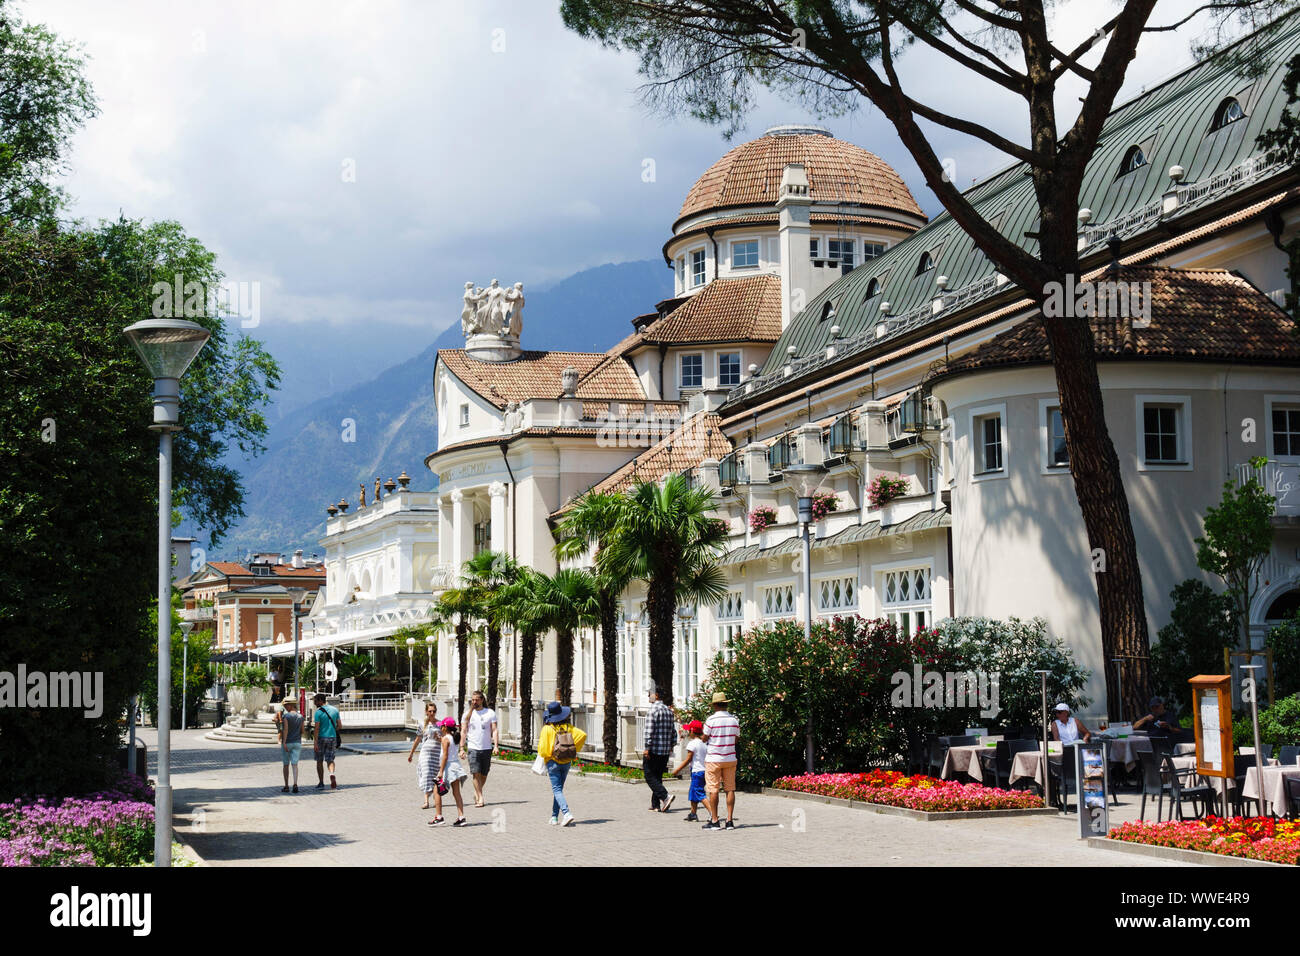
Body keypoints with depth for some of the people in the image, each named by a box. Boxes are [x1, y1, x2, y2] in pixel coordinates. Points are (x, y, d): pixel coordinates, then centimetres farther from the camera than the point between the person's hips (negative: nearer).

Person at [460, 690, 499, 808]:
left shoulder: (490, 713, 4)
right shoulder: (468, 714, 6)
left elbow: (495, 730, 0)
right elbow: (463, 731, 6)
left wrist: (496, 745, -12)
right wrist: (462, 748, -2)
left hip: (487, 748, 1)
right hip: (473, 748, -1)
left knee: (484, 775, 6)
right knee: (476, 773, -12)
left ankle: (476, 793, 28)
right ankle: (480, 798, -10)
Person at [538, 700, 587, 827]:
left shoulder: (547, 729, -12)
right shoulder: (568, 727, 0)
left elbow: (542, 747, -13)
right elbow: (582, 735, -6)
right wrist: (575, 750, 2)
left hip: (553, 762, -5)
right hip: (567, 762, 5)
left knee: (557, 790, -5)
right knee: (558, 789, 16)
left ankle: (567, 814, -24)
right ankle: (554, 817, 19)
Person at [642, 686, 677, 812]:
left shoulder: (654, 709, -11)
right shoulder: (669, 710, 13)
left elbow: (649, 730, -17)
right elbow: (673, 731, 15)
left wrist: (647, 747, -17)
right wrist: (671, 745, 21)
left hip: (653, 750, -7)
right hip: (665, 750, 7)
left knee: (650, 776, -2)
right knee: (658, 776, 14)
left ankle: (665, 796, -19)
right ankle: (655, 805, 13)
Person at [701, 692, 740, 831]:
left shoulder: (711, 719, -11)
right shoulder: (734, 719, 2)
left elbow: (704, 739, -4)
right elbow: (737, 739, 10)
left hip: (713, 759, -4)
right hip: (730, 759, 4)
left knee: (713, 790, 1)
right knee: (730, 789, 6)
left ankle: (714, 821, 2)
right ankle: (729, 821, 3)